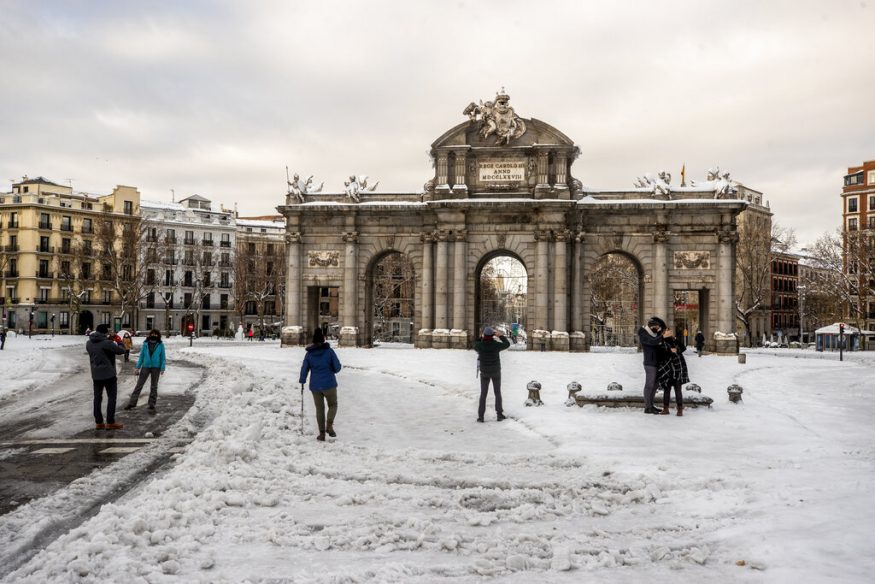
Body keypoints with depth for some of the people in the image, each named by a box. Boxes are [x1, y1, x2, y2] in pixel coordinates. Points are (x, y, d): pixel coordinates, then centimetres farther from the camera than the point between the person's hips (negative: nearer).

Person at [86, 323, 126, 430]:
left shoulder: (89, 343, 1)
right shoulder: (106, 343, -20)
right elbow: (121, 351, -16)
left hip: (96, 375, 6)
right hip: (108, 374, -6)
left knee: (97, 397, 11)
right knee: (111, 397, 3)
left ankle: (99, 422, 13)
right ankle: (110, 422, 2)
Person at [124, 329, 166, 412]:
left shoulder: (160, 345, -3)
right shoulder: (145, 344, 0)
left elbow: (163, 357, 0)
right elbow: (141, 355, 6)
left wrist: (162, 368, -7)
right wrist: (138, 367, 4)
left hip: (156, 368, -1)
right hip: (145, 367, 1)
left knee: (154, 387, 7)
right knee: (139, 385, 4)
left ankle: (152, 405, 14)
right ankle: (132, 403, 12)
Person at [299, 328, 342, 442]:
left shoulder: (309, 354, 0)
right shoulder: (329, 351, -8)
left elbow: (304, 369, 5)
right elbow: (337, 367, -7)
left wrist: (302, 382, 19)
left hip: (315, 386, 2)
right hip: (329, 384, -2)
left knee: (319, 409, 13)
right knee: (333, 405, 15)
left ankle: (322, 433, 9)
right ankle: (329, 424, -10)